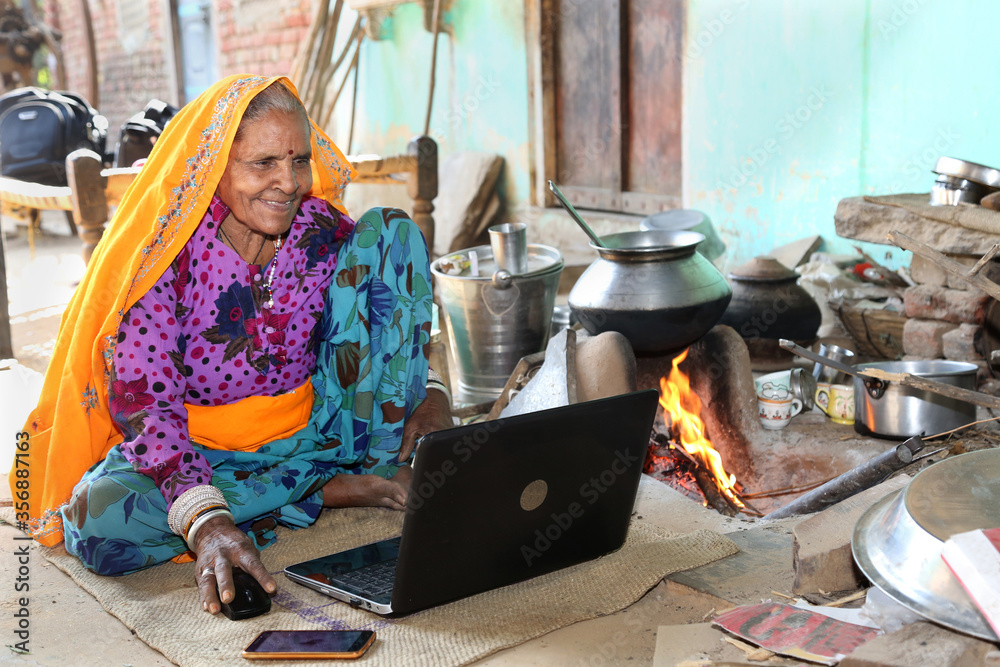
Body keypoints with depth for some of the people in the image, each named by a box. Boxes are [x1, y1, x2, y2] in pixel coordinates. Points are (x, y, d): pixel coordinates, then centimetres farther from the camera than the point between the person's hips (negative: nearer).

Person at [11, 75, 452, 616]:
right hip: (200, 452, -2)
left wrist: (429, 391, -14)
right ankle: (337, 489, -22)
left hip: (314, 434, 2)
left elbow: (394, 324, 8)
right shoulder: (165, 250, -18)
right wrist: (206, 521, -41)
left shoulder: (326, 233, -8)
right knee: (99, 518, -36)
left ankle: (392, 464, -12)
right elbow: (144, 402, -25)